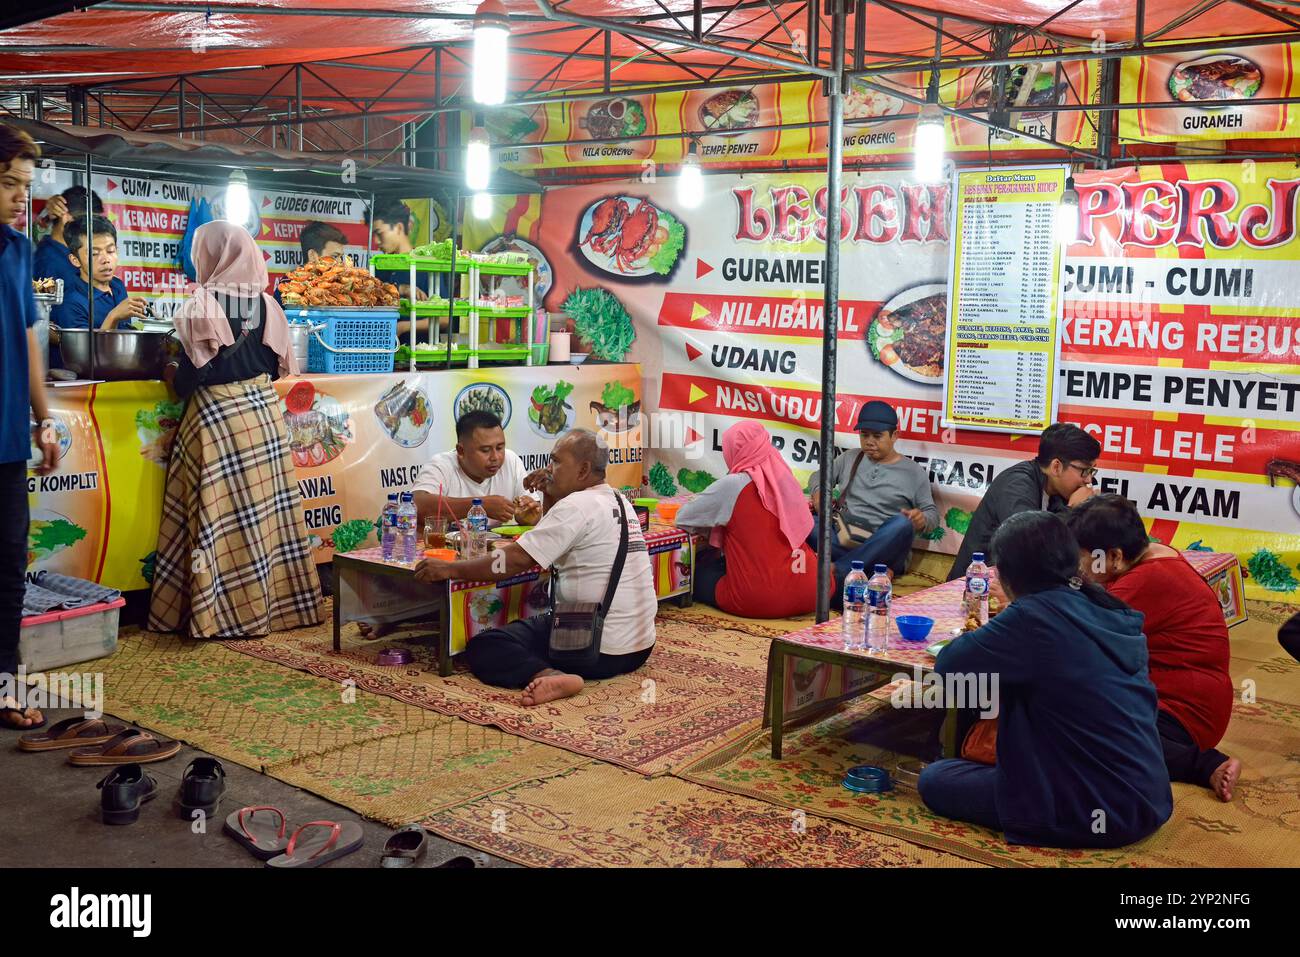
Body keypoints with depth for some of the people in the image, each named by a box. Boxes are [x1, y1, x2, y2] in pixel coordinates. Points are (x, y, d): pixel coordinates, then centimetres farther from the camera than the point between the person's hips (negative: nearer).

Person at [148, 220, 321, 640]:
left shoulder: (203, 305, -12)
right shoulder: (265, 304, 5)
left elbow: (193, 375, -13)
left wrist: (172, 374, 7)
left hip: (217, 419, -6)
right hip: (263, 412, 6)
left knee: (222, 518, 0)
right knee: (264, 511, 10)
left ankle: (227, 611, 5)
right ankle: (278, 601, 16)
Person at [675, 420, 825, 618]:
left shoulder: (731, 485, -10)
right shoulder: (785, 478, 6)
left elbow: (683, 519, -2)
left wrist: (716, 521, 16)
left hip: (756, 601, -5)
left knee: (699, 569, 19)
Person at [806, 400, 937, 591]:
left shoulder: (913, 472, 10)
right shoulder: (850, 459, 20)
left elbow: (932, 514, 11)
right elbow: (819, 475, 25)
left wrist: (921, 520, -14)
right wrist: (818, 492, 0)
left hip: (883, 548, -2)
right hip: (843, 542, 3)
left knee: (902, 523, -36)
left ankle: (837, 571, -42)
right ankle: (873, 569, -37)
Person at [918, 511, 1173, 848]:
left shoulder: (1033, 616, -18)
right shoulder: (1110, 609, 4)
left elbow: (947, 666, -9)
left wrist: (980, 640, 10)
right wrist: (999, 639, 19)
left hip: (1092, 811, -8)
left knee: (934, 779, 9)